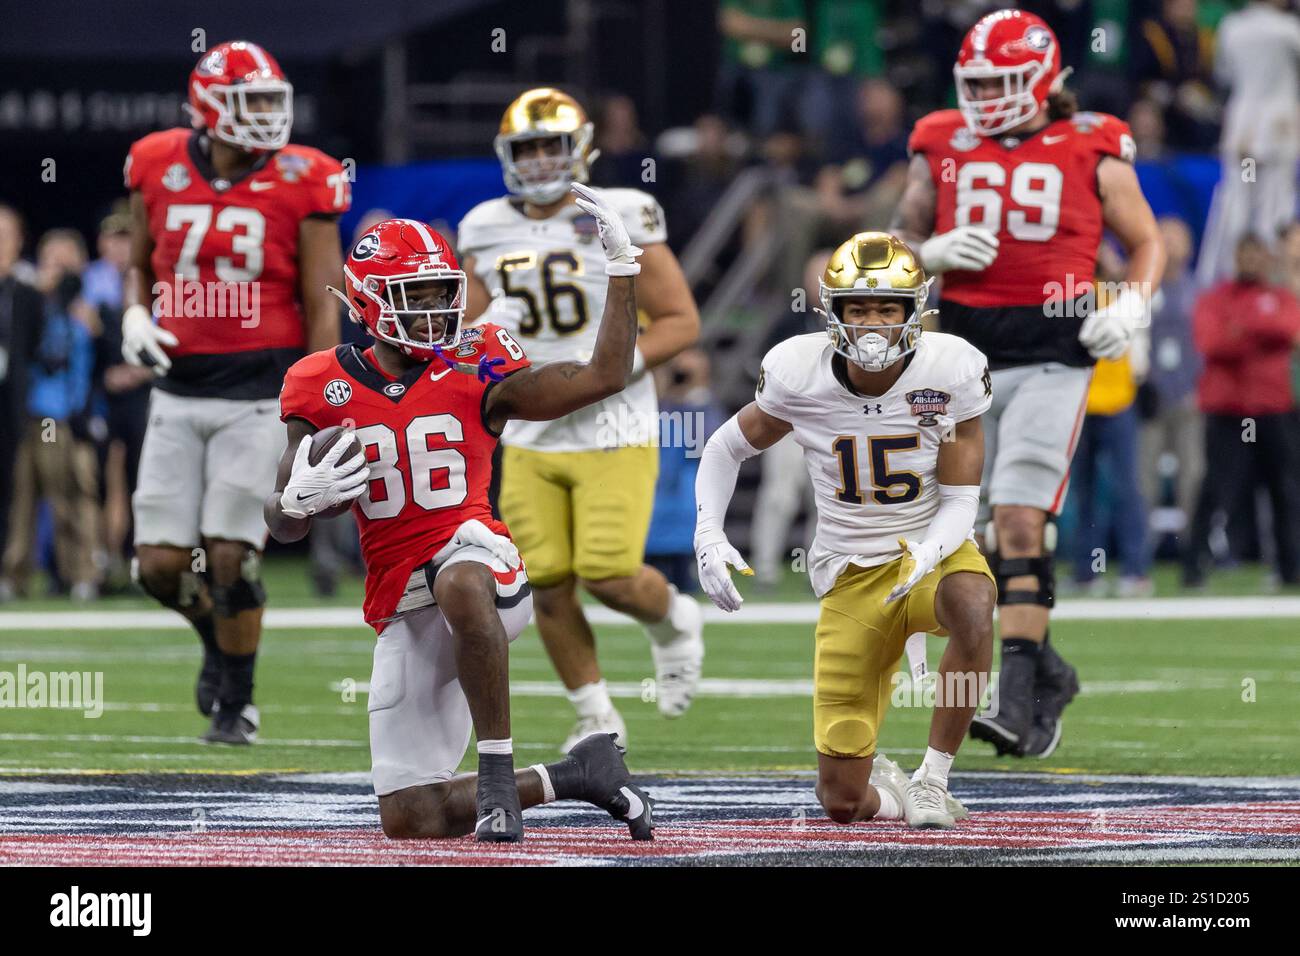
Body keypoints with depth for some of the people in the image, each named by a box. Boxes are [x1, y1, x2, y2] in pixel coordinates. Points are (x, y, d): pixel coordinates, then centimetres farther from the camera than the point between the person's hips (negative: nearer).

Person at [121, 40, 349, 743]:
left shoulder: (301, 185, -6)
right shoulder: (159, 168, 2)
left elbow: (321, 306, -4)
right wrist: (135, 316, -3)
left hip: (261, 389, -3)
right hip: (179, 389, 3)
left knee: (229, 555, -8)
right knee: (161, 564, 0)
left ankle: (236, 702, 12)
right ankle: (219, 639, 33)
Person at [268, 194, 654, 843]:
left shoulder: (476, 373, 2)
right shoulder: (328, 388, 5)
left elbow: (605, 376, -2)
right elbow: (282, 526, 7)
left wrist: (622, 267, -3)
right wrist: (299, 500, -17)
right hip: (403, 611, 3)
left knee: (458, 583, -45)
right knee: (409, 821, -1)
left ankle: (498, 773, -31)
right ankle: (570, 777, 20)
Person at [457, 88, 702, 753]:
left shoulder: (619, 220, -8)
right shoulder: (488, 231, 6)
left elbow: (681, 321, -6)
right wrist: (485, 329, -9)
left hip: (614, 435, -4)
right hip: (531, 442, 4)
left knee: (609, 577, -12)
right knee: (548, 587, -1)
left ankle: (672, 621, 23)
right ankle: (596, 717, 17)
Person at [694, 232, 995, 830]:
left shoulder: (951, 372, -14)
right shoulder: (799, 374, -11)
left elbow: (960, 500, -10)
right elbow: (727, 448, 7)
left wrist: (927, 555, -31)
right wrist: (708, 535, -9)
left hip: (933, 555, -1)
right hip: (851, 574, 1)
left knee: (972, 605, -42)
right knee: (843, 803, -3)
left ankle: (932, 779, -23)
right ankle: (885, 791, 38)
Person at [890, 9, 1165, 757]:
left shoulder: (1092, 152, 1)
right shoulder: (942, 148, 9)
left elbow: (1147, 242, 11)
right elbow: (904, 239, 16)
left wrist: (1131, 307, -7)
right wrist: (935, 253, -6)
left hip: (1052, 353, -4)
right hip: (966, 350, 4)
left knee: (1019, 523, -14)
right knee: (981, 536, 6)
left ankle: (1018, 698, -15)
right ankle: (1048, 675, 23)